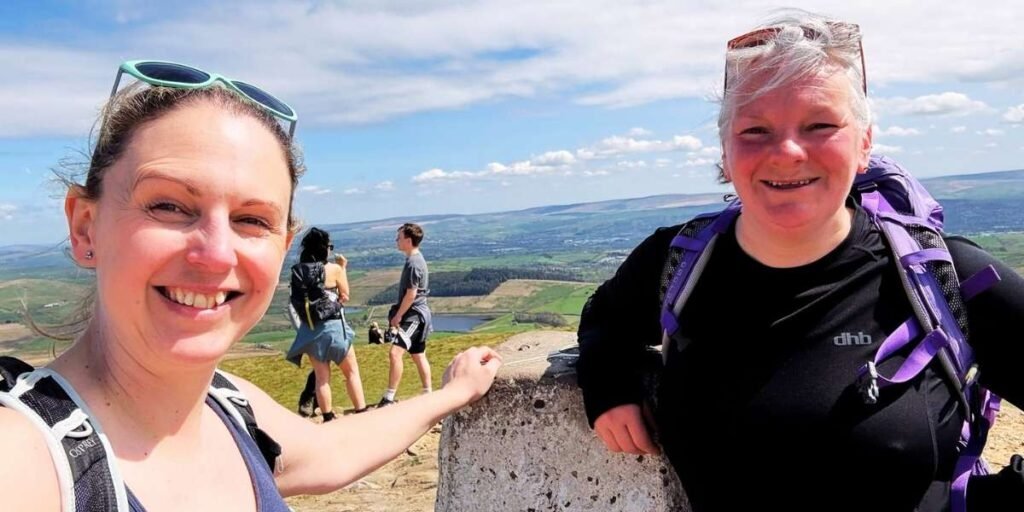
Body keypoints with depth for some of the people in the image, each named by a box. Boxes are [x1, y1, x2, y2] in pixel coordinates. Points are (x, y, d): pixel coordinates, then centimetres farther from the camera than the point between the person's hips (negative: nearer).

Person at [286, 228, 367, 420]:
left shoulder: (297, 270, -1)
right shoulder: (333, 269, -11)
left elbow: (298, 299, 8)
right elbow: (345, 295, 3)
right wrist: (342, 268, 10)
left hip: (310, 329, 4)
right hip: (333, 326, -4)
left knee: (321, 376, 11)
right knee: (351, 371, 11)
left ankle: (328, 418, 15)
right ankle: (362, 413, 13)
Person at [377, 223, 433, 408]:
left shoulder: (413, 263, -19)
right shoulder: (415, 259, 12)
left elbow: (411, 294, -21)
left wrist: (397, 316, -13)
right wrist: (398, 313, 20)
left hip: (414, 314, -11)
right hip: (415, 314, 11)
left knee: (395, 352, -19)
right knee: (418, 356, 16)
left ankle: (388, 399, -18)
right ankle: (428, 395, 25)